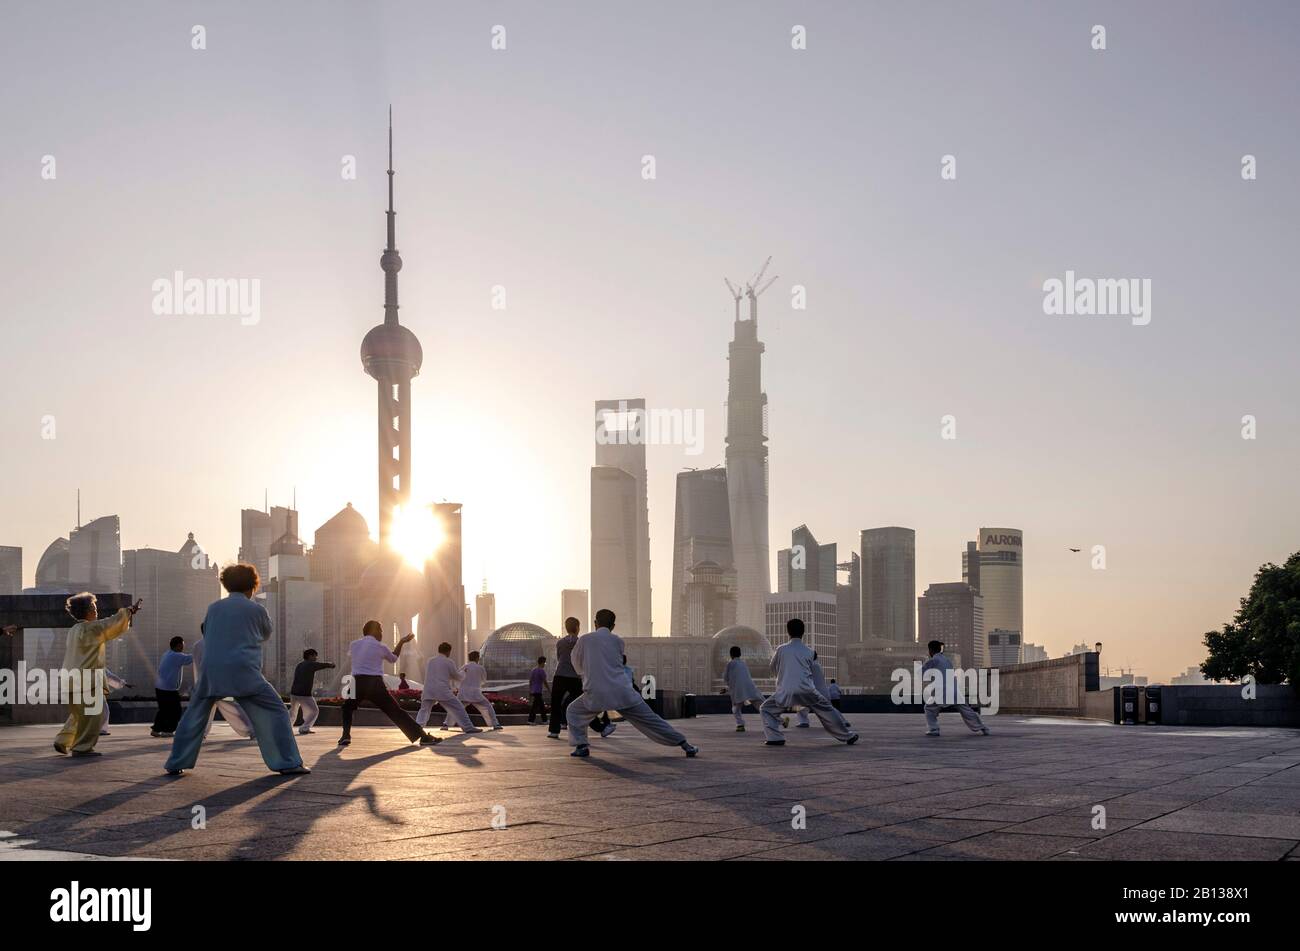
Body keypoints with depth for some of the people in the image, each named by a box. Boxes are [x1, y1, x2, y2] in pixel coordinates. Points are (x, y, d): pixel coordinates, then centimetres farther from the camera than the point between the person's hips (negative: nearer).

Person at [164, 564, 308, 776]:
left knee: (194, 717, 21)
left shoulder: (213, 608, 10)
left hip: (211, 672, 3)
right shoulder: (256, 609, 3)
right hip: (244, 673, -3)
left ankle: (176, 764, 21)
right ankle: (287, 763, -5)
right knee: (274, 712, 3)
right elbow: (266, 636, 20)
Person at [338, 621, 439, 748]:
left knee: (347, 709, 29)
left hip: (358, 684, 1)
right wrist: (402, 642, 33)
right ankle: (423, 737, -2)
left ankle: (346, 736, 10)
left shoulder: (353, 645, 11)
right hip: (376, 684, -1)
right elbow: (393, 658, 23)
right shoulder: (380, 647, 5)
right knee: (396, 712, 1)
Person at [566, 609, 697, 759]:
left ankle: (581, 745, 8)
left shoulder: (584, 639, 7)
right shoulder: (618, 641, 10)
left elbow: (577, 665, 20)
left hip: (596, 695, -1)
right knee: (652, 721, 9)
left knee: (574, 711, 24)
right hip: (623, 693, 1)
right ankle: (685, 745, 7)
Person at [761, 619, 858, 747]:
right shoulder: (808, 651, 10)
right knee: (827, 711, 18)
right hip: (807, 690, 2)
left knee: (766, 709, 17)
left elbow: (773, 668, 22)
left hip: (786, 692, -2)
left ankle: (775, 738, 3)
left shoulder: (781, 649, 6)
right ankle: (848, 736, 22)